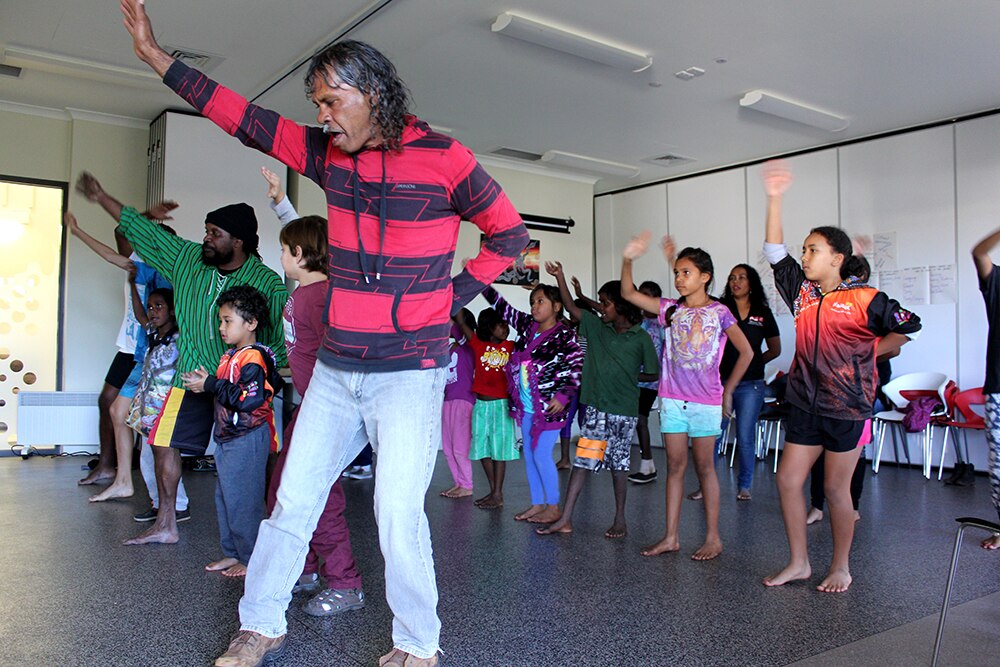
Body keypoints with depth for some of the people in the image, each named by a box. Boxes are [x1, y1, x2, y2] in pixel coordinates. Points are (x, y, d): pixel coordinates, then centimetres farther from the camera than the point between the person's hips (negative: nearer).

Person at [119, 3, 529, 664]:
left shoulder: (445, 160, -8)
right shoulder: (327, 152, 6)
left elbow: (509, 234, 1)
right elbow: (245, 117, 11)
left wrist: (451, 297, -3)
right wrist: (156, 54, 11)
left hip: (409, 374, -5)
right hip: (335, 371, 6)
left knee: (398, 514, -7)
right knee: (294, 499, 11)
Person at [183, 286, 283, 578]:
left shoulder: (254, 358, -18)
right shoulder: (231, 356, 13)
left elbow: (248, 399, -27)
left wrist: (211, 384, -20)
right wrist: (204, 382, 5)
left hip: (247, 439, -10)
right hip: (227, 438, 10)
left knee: (242, 500, -3)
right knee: (225, 498, 17)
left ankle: (251, 559, 10)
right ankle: (232, 553, 28)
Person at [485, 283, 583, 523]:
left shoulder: (564, 335, -11)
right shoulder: (528, 326, 7)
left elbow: (577, 367, -14)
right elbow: (503, 307, 9)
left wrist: (563, 395, -22)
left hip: (548, 407, -7)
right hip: (525, 407, 7)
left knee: (541, 455, -4)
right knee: (529, 456, 12)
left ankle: (553, 508, 11)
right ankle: (537, 504, 24)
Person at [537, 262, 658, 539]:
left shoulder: (640, 338, -4)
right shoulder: (598, 327, 7)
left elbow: (653, 374, 1)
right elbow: (572, 308, 2)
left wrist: (627, 377, -1)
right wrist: (560, 277, -4)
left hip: (623, 410, -3)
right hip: (596, 407, 3)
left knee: (618, 464, 6)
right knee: (581, 460, 2)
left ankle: (620, 520, 20)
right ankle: (565, 519, 5)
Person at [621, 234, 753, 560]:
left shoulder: (719, 312, -3)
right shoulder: (671, 310, 6)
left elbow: (746, 352, 1)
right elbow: (628, 293, 3)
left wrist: (728, 391, 1)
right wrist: (628, 260, -10)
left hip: (706, 401, -3)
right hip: (672, 399, 3)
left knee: (704, 467, 4)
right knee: (675, 466, 8)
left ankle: (713, 538, 15)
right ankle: (671, 537, 15)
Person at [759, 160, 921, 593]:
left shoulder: (864, 298, -7)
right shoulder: (802, 293, 6)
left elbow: (908, 326, 2)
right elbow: (774, 252, 1)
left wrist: (869, 353, 1)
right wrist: (774, 199, -4)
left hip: (847, 406, -5)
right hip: (805, 402, 5)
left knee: (836, 488, 3)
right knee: (788, 479, 4)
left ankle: (841, 569, 21)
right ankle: (798, 562, 18)